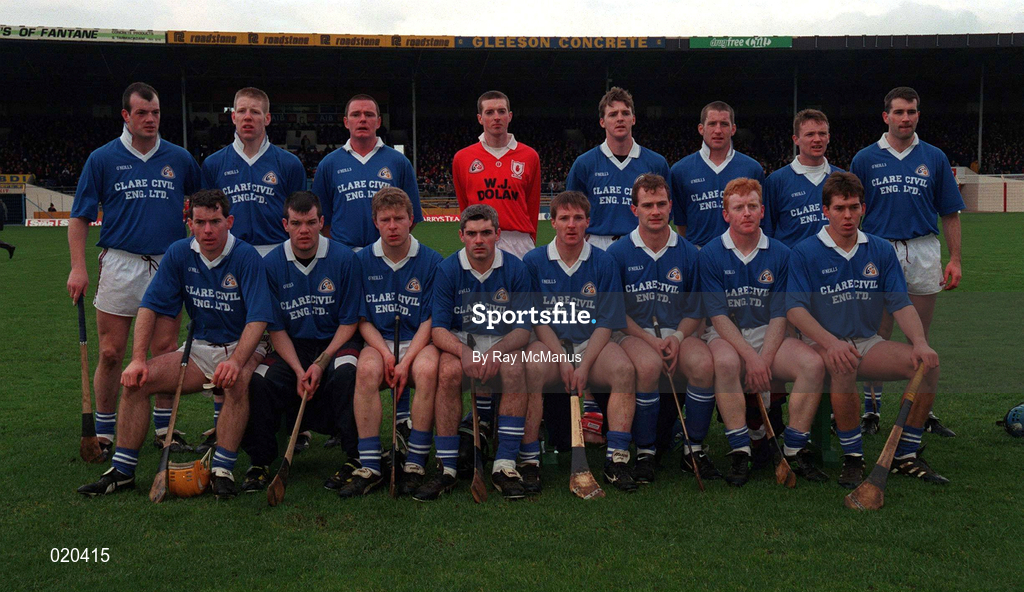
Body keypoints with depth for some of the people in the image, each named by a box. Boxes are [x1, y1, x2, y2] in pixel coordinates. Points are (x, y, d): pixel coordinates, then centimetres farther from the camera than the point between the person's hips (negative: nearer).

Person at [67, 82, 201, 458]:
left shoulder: (179, 158, 8)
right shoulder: (102, 159, 4)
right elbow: (80, 218, 4)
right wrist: (78, 267, -5)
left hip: (169, 263, 1)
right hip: (120, 263, -1)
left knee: (166, 351, 3)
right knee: (111, 355, 1)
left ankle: (164, 429, 16)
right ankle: (104, 433, 15)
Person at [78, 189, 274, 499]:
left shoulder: (247, 258, -15)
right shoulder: (179, 253, -1)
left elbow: (258, 320, -23)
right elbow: (150, 307, 1)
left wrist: (235, 361, -39)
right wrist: (138, 359, -11)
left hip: (242, 348, -5)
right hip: (200, 348, 5)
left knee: (238, 381, -37)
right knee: (136, 380, -12)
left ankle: (223, 469, -26)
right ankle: (122, 470, -2)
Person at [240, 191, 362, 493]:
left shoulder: (344, 258, -7)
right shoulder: (271, 264, -1)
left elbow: (349, 322, -4)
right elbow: (276, 328, 1)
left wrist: (320, 364, -16)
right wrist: (299, 371, -14)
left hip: (334, 344, -2)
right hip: (291, 347, 2)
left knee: (346, 373, -34)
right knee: (258, 380, -24)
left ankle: (357, 456, -18)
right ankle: (259, 462, -3)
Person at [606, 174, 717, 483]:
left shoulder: (688, 253, 7)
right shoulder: (618, 253, 0)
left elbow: (695, 309, 11)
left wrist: (677, 338, -10)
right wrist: (651, 341, -14)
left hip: (677, 333, 2)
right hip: (633, 333, -2)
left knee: (704, 363, -29)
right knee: (648, 365, -35)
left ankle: (695, 450, -10)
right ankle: (645, 452, -17)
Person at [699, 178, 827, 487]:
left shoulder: (780, 254, 3)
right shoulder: (710, 254, -4)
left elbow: (779, 316, -1)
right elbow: (718, 316, -9)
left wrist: (764, 360, -16)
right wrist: (750, 357, -21)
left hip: (767, 335, 3)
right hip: (725, 335, -2)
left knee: (814, 364, -24)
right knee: (726, 363, -37)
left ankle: (795, 450, -13)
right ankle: (740, 453, -27)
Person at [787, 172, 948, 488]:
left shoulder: (881, 250, 8)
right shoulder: (805, 252, -4)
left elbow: (901, 304, 3)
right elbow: (795, 309, -12)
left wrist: (920, 342, -16)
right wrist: (831, 342, -28)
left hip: (868, 343, 4)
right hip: (824, 344, -4)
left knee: (928, 364, -20)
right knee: (844, 366, -38)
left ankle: (905, 456, -7)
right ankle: (852, 457, -21)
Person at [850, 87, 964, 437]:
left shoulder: (934, 158, 8)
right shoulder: (865, 159, 5)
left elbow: (950, 214, 8)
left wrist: (955, 259, 0)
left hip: (924, 254, 1)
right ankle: (871, 410, 12)